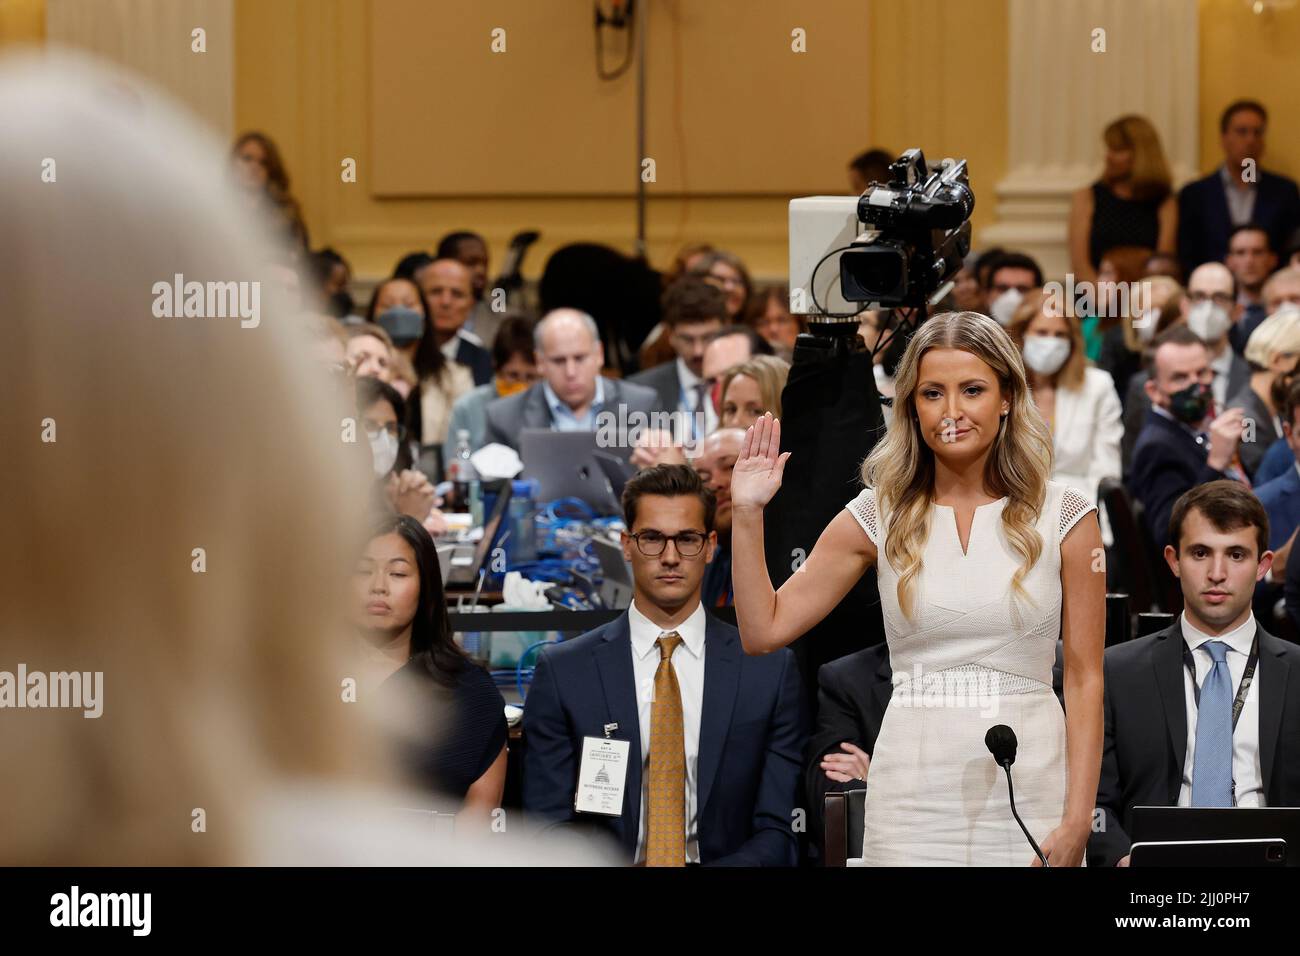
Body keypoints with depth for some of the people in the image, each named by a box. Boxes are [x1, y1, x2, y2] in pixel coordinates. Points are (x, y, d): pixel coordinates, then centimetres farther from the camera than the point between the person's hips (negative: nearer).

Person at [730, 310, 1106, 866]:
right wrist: (747, 514, -4)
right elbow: (764, 631, 4)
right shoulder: (879, 516, 4)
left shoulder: (1064, 517, 0)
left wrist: (1077, 821, -9)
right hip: (915, 794, 1)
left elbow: (1084, 679, -1)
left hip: (1029, 792, -1)